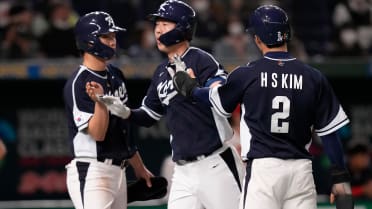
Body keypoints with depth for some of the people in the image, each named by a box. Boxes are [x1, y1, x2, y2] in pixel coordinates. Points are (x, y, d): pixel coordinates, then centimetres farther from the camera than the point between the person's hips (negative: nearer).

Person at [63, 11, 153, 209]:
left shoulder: (116, 75, 13)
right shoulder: (78, 84, -14)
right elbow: (97, 133, -19)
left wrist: (139, 168, 26)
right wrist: (100, 102, -36)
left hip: (118, 170, 9)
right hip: (91, 172, -9)